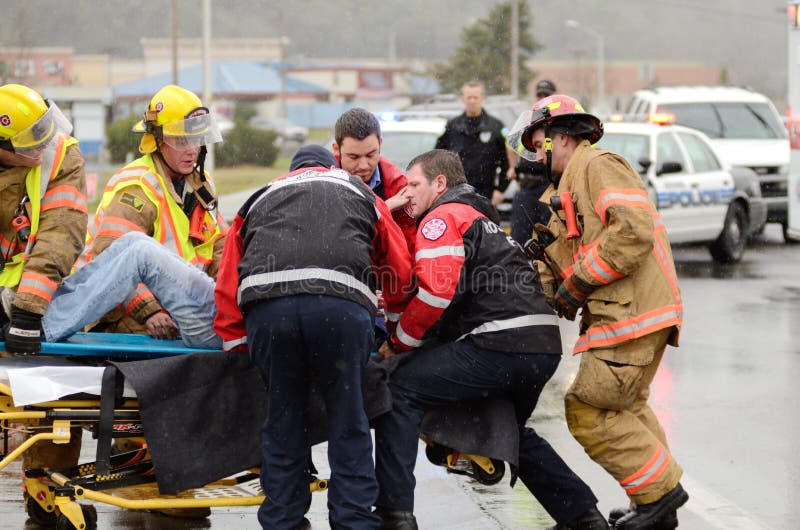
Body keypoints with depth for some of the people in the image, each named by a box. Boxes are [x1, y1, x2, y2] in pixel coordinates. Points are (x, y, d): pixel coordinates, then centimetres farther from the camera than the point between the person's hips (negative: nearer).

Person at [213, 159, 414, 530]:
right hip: (341, 301, -1)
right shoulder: (362, 195, 35)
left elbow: (227, 290, 27)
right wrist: (396, 323, 52)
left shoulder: (259, 198, 36)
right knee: (347, 422, 10)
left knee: (283, 420, 14)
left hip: (265, 304, 1)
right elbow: (401, 272, 35)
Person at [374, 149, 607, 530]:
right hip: (545, 345, 9)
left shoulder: (442, 218, 1)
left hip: (500, 345, -9)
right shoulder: (483, 218, 31)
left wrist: (398, 343, 1)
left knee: (401, 391, -3)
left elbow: (436, 292, -12)